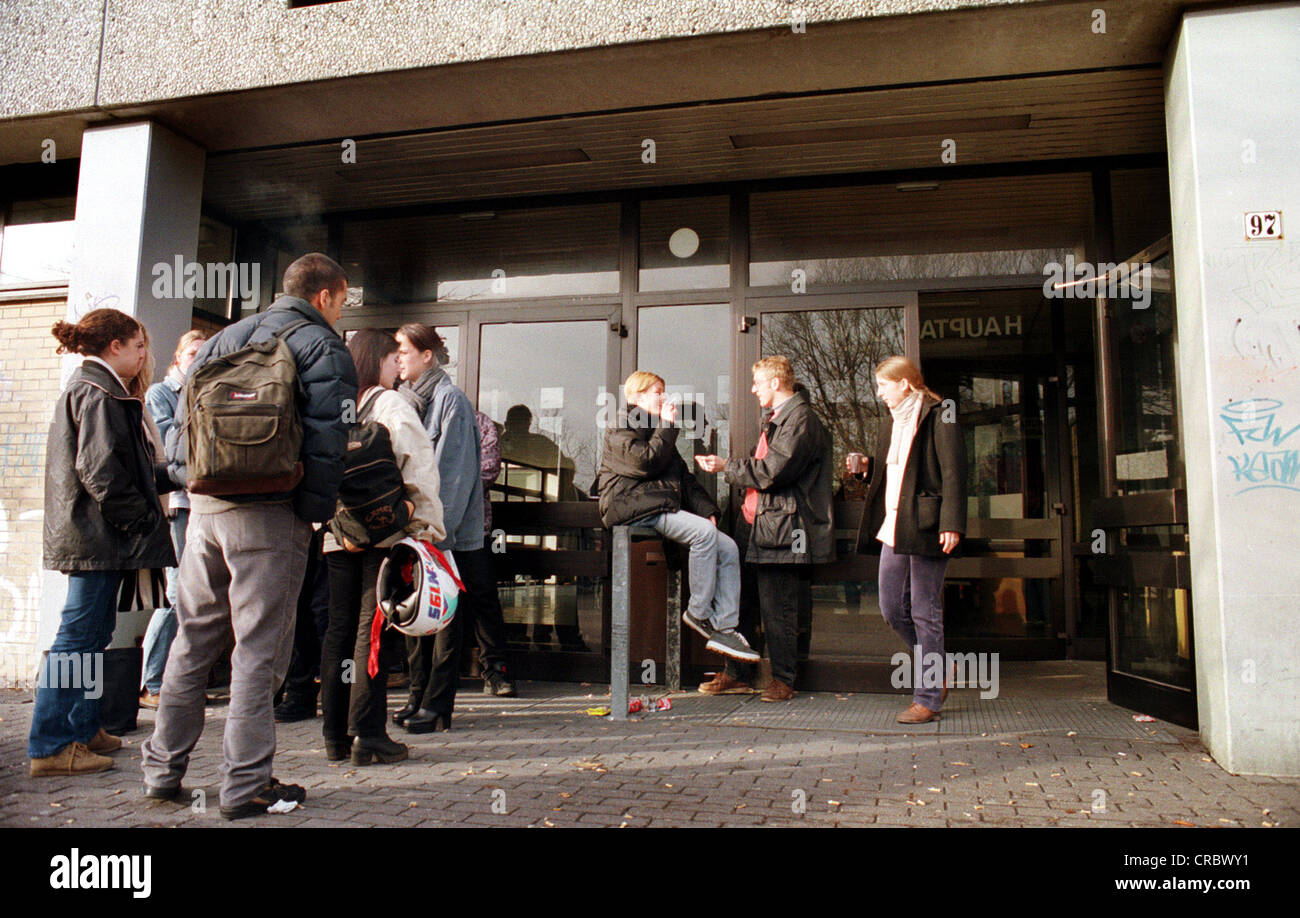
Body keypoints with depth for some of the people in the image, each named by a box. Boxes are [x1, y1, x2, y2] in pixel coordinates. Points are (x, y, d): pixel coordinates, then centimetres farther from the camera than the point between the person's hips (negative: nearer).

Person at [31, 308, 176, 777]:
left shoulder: (89, 389, 20)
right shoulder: (97, 395, -12)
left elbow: (138, 470, 21)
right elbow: (100, 472, -22)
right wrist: (141, 521, -17)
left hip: (93, 536, 11)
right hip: (97, 535, -11)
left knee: (92, 633, 16)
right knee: (78, 637, -6)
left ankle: (83, 729, 26)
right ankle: (50, 746, 0)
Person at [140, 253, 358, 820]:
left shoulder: (224, 338, 20)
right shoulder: (321, 346, -2)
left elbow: (182, 422, 17)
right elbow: (326, 438, -13)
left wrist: (194, 485, 17)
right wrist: (315, 512, -7)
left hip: (205, 507, 7)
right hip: (269, 515, -6)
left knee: (192, 640, 15)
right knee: (259, 648, -2)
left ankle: (163, 769, 23)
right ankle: (245, 785, 3)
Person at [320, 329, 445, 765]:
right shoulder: (391, 405, -4)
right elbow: (419, 470, -9)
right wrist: (426, 525, -4)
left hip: (339, 534, 5)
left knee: (339, 627, 10)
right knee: (371, 628, -3)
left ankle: (335, 735, 16)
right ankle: (368, 735, 0)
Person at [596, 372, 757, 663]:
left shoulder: (659, 431, 29)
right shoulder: (621, 430, 3)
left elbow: (684, 476, 25)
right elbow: (647, 462, -15)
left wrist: (706, 508, 10)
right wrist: (667, 426, -4)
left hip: (665, 507, 9)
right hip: (636, 510, -8)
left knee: (728, 548, -9)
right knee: (704, 532, -30)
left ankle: (724, 628, -13)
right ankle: (699, 614, -18)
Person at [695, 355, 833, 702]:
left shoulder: (800, 418, -11)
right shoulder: (776, 418, 21)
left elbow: (771, 471, -19)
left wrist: (726, 466, -11)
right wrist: (724, 464, 11)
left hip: (782, 529, -9)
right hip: (757, 524, 10)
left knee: (777, 608, -2)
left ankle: (783, 680, 10)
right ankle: (737, 673, 21)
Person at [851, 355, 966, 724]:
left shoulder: (938, 418, -6)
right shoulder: (890, 424, 19)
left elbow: (953, 474, -13)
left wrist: (951, 523, -21)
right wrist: (864, 469, 7)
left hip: (925, 527, -8)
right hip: (894, 528, 8)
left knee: (924, 612, -2)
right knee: (892, 609, 9)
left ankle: (927, 697, 7)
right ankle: (935, 673, 28)